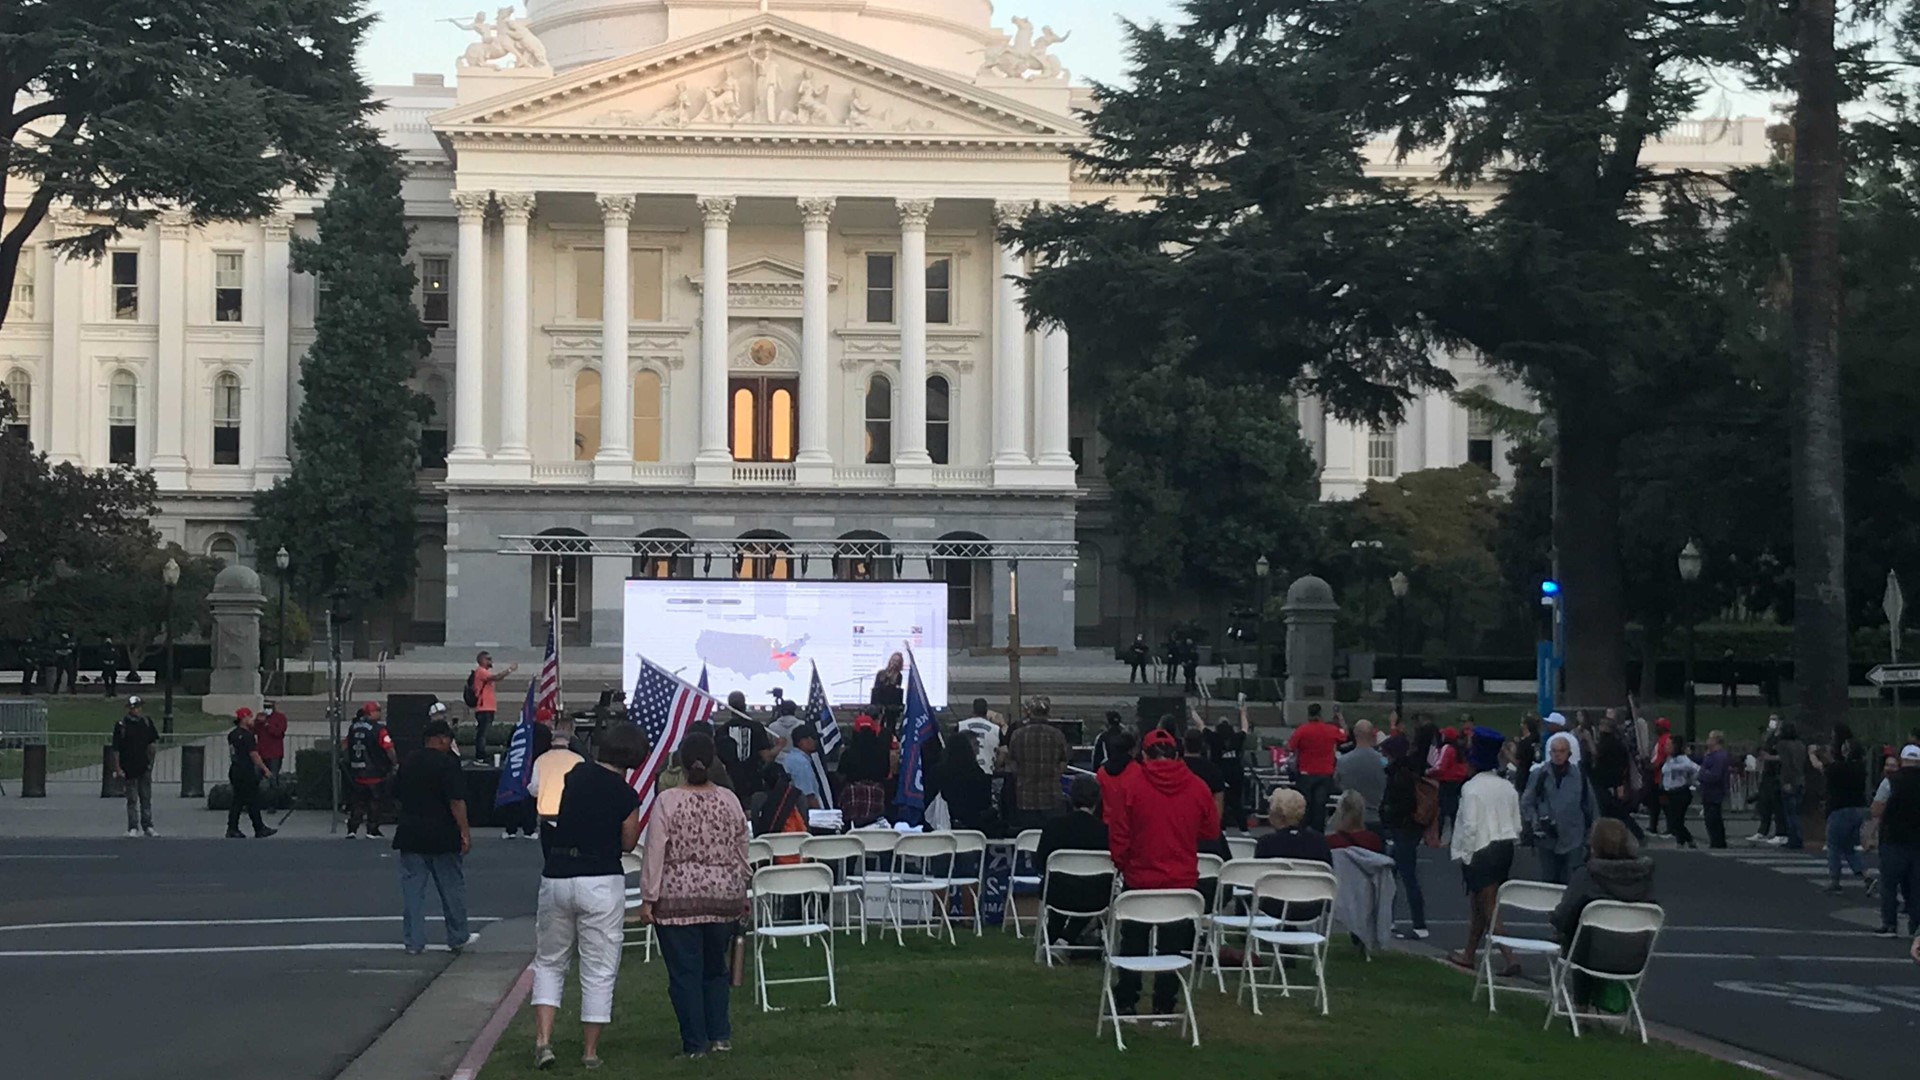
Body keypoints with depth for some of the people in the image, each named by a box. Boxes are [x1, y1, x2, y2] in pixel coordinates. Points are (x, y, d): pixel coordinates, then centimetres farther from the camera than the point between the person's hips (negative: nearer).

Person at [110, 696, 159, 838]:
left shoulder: (147, 721, 4)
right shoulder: (121, 725, -7)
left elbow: (155, 739, 17)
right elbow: (116, 749, -6)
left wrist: (154, 747, -2)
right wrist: (117, 768, -9)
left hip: (145, 767, 3)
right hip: (129, 768, -3)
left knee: (146, 798, 8)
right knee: (132, 799, 2)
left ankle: (147, 827, 15)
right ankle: (133, 828, 8)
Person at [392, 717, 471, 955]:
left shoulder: (407, 762, 8)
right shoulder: (447, 763, -11)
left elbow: (397, 797, 17)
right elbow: (456, 801, -16)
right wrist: (465, 832, -13)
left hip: (410, 835, 5)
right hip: (443, 836, -5)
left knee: (412, 889, 6)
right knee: (452, 889, 8)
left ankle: (413, 942, 4)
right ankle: (457, 940, 15)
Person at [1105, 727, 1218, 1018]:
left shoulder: (1131, 784, -12)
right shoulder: (1197, 787, -6)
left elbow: (1118, 833, -8)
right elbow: (1211, 832, 5)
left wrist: (1121, 864, 9)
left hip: (1140, 877, -1)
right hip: (1182, 880, 1)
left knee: (1133, 942, 13)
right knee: (1172, 947, 9)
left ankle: (1125, 1002, 18)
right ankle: (1164, 1005, 11)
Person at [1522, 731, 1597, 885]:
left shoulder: (1580, 776, -1)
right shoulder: (1539, 775, 0)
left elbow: (1591, 806, 6)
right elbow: (1526, 804, 4)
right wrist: (1536, 822, -11)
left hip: (1573, 841, -1)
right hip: (1548, 839, 1)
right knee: (1548, 880, 11)